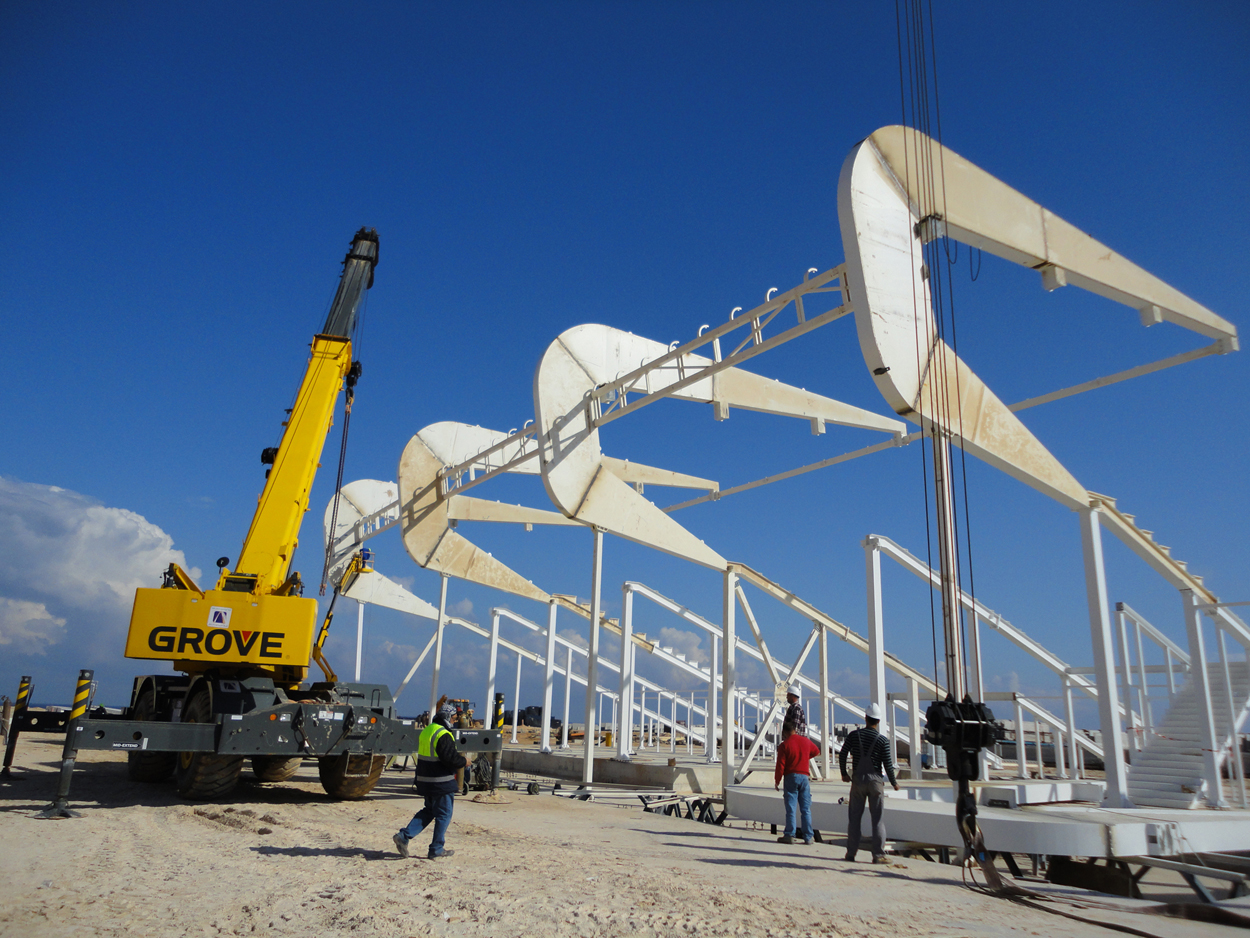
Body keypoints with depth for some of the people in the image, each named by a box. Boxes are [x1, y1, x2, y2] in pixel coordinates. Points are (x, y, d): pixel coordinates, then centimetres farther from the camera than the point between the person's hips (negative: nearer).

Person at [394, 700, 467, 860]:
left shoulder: (426, 731, 11)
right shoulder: (444, 735, -19)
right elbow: (450, 757, -25)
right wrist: (464, 762, -6)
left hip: (426, 781, 9)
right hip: (441, 783, -9)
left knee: (428, 811, 20)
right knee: (444, 814, 4)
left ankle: (404, 836, 9)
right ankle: (437, 849, 10)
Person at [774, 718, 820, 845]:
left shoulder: (784, 745, -7)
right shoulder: (806, 741, 8)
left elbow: (780, 765, -9)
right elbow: (816, 751, 29)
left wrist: (777, 781, 1)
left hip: (791, 777, -4)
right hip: (804, 777, 4)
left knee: (791, 809, 0)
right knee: (806, 809, 7)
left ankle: (790, 835, 1)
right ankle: (808, 837, 7)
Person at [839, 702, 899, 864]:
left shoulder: (854, 735, -2)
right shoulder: (883, 740, -7)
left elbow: (842, 754, -2)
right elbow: (888, 765, -7)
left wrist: (844, 773, 12)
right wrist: (894, 783, 8)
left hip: (858, 780, 2)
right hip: (875, 781, -1)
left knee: (854, 817, 9)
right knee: (878, 818, 5)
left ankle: (851, 852, 12)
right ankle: (878, 854, 3)